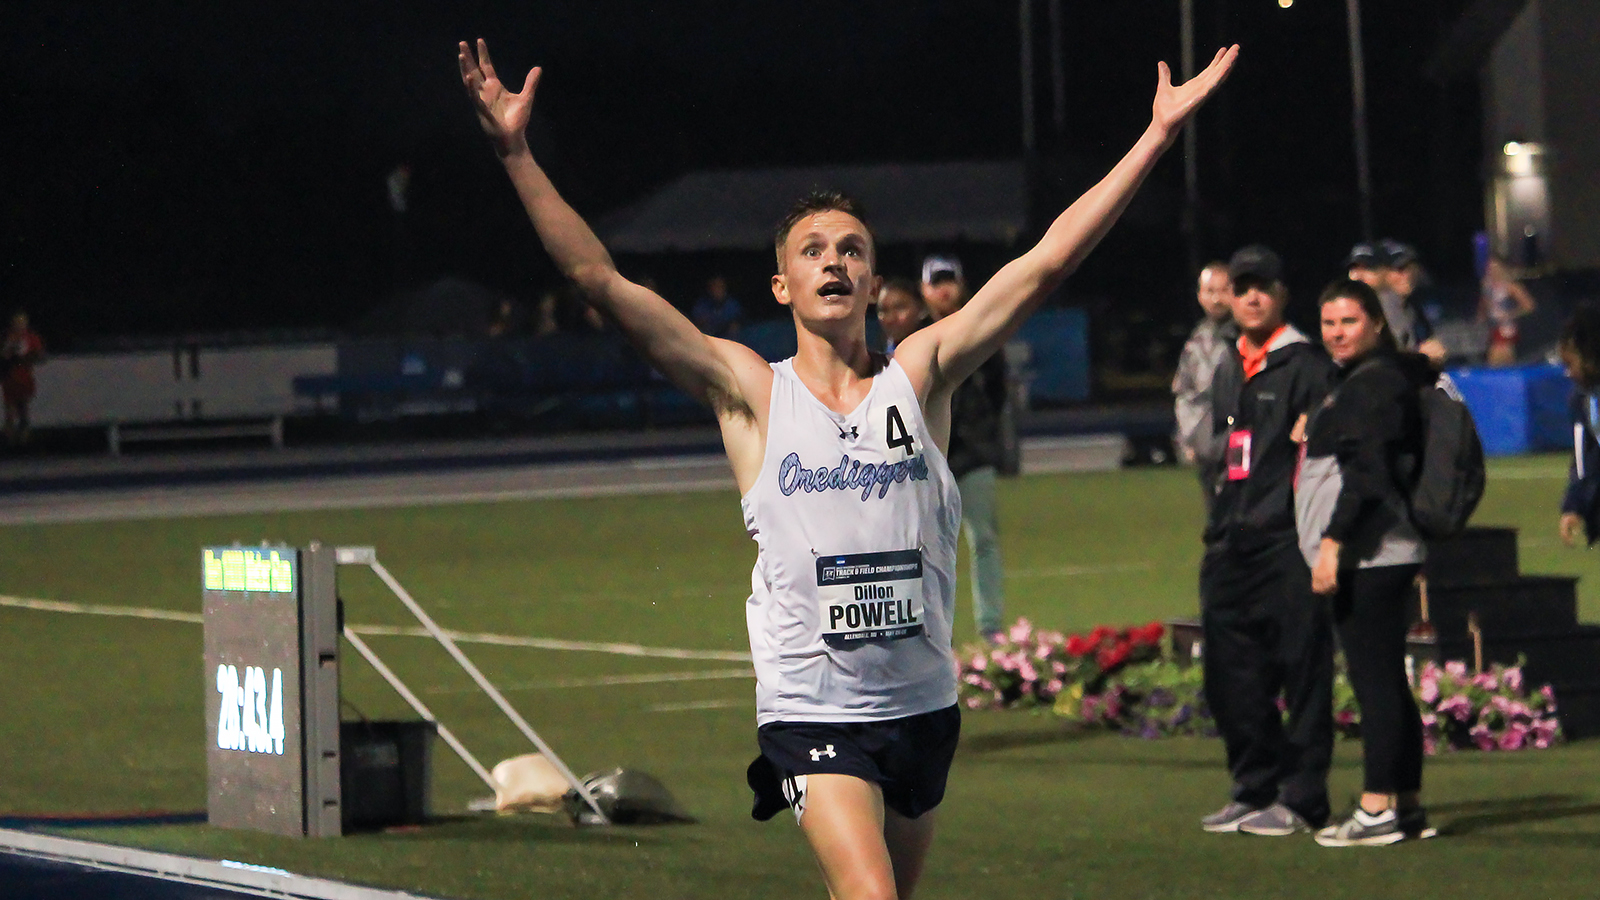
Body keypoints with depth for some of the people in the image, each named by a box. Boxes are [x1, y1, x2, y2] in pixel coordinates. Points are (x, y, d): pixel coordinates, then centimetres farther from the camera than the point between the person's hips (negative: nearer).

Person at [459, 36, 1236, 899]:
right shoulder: (749, 391, 0)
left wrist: (1158, 133, 1)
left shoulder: (918, 375, 5)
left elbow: (1049, 258, 3)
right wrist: (516, 153, -12)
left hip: (922, 704, 3)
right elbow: (600, 279, -6)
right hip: (811, 709, -3)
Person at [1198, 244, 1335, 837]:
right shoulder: (1227, 371, 20)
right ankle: (1255, 790, 18)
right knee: (1230, 677, 8)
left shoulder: (1306, 366, -4)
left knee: (1302, 670, -5)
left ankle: (1300, 798, -2)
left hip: (1287, 544, -8)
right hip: (1231, 545, 8)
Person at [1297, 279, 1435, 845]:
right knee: (1387, 681, 12)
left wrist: (1333, 543, -22)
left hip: (1368, 557, -11)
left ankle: (1377, 810, -12)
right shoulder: (1351, 383, 21)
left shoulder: (1376, 384, -11)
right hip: (1370, 555, 11)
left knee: (1374, 680, -10)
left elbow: (1367, 473, -19)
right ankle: (1407, 803, 15)